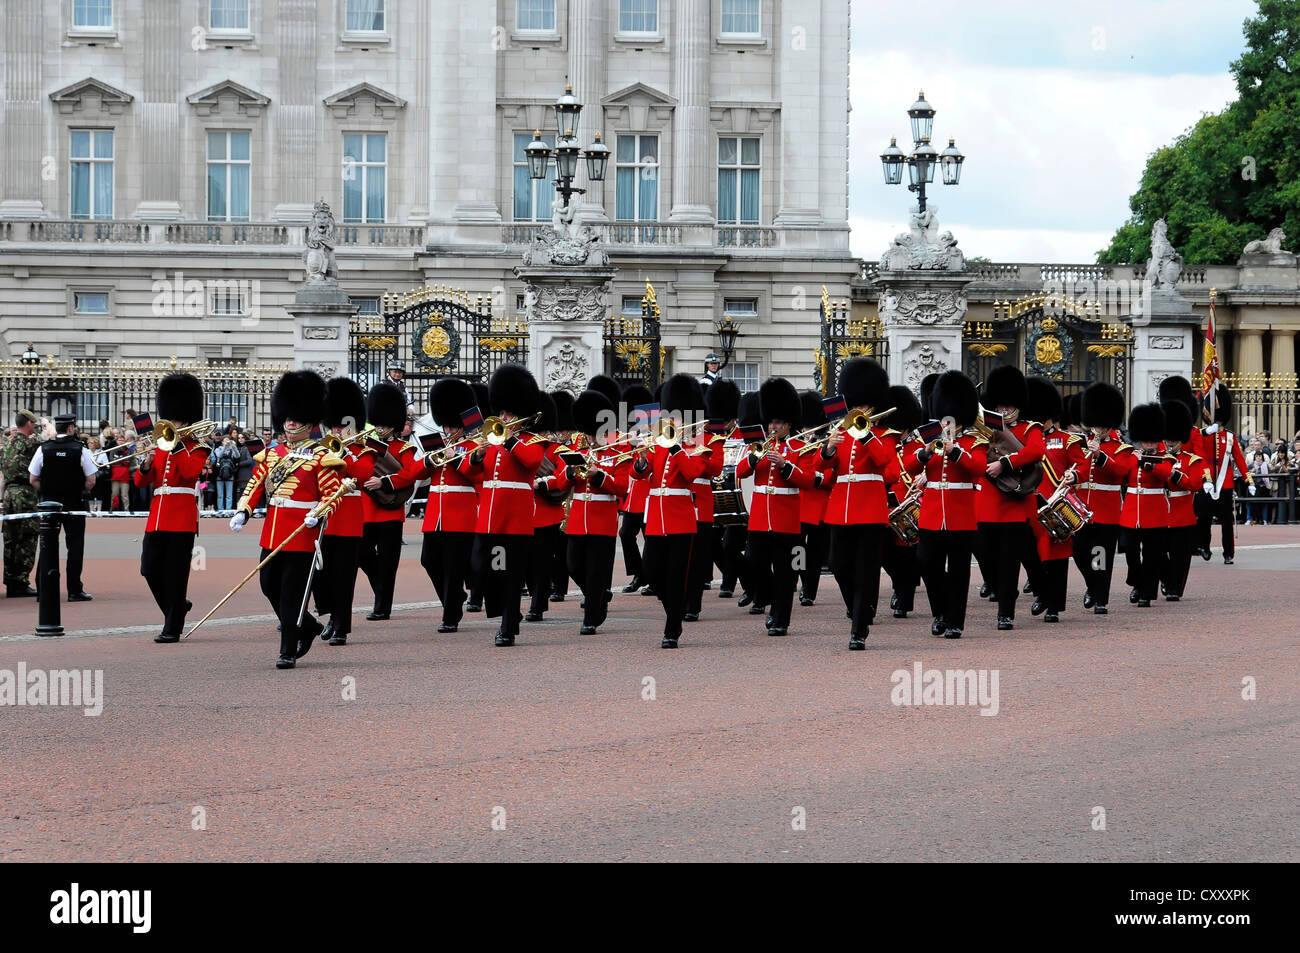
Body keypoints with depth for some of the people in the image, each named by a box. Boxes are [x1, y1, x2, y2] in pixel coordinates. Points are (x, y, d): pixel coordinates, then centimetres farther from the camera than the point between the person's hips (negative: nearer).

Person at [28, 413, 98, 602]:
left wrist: (46, 492, 12)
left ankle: (43, 589, 9)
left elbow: (33, 480, 0)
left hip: (49, 502, 2)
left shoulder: (43, 449, -2)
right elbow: (91, 481, -8)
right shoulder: (80, 450, -8)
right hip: (74, 505, -2)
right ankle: (74, 591, 2)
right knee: (75, 544, 4)